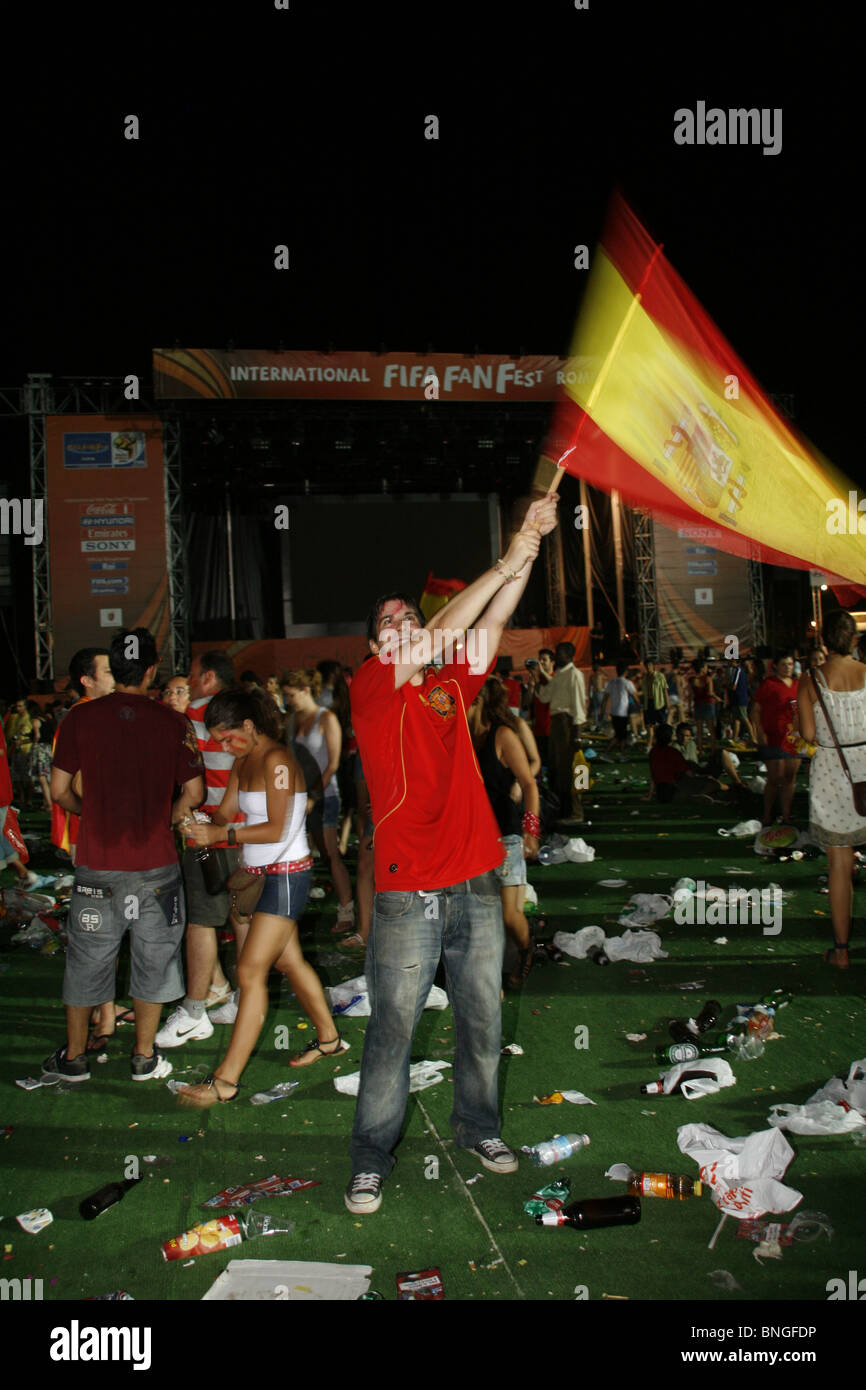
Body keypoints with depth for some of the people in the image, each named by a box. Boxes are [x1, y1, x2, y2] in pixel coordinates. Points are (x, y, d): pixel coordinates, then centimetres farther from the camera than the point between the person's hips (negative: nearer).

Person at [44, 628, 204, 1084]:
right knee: (153, 959, 13)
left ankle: (73, 1057, 26)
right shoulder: (172, 722, -6)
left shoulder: (81, 718, -5)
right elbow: (194, 792, -1)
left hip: (97, 863, 1)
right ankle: (144, 1058, 22)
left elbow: (60, 790, 0)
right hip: (156, 864, 0)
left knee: (87, 960, 14)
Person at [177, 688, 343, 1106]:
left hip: (286, 875, -9)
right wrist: (201, 824, -12)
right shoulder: (243, 762, 10)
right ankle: (328, 1038, 37)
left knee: (250, 972, -9)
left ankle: (227, 1079, -5)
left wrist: (219, 834, -23)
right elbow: (227, 812, 8)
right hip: (263, 874, 9)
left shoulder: (276, 761, -17)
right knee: (289, 961, 19)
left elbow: (276, 829, -21)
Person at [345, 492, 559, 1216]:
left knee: (484, 1023, 16)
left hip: (476, 886, 5)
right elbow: (442, 635, -14)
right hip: (407, 894, -5)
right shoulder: (370, 688, -3)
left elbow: (491, 624, 4)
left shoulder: (451, 686, 12)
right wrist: (504, 563, -12)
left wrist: (530, 547, -5)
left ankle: (478, 1124, 37)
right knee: (392, 1030, 3)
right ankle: (372, 1157, 18)